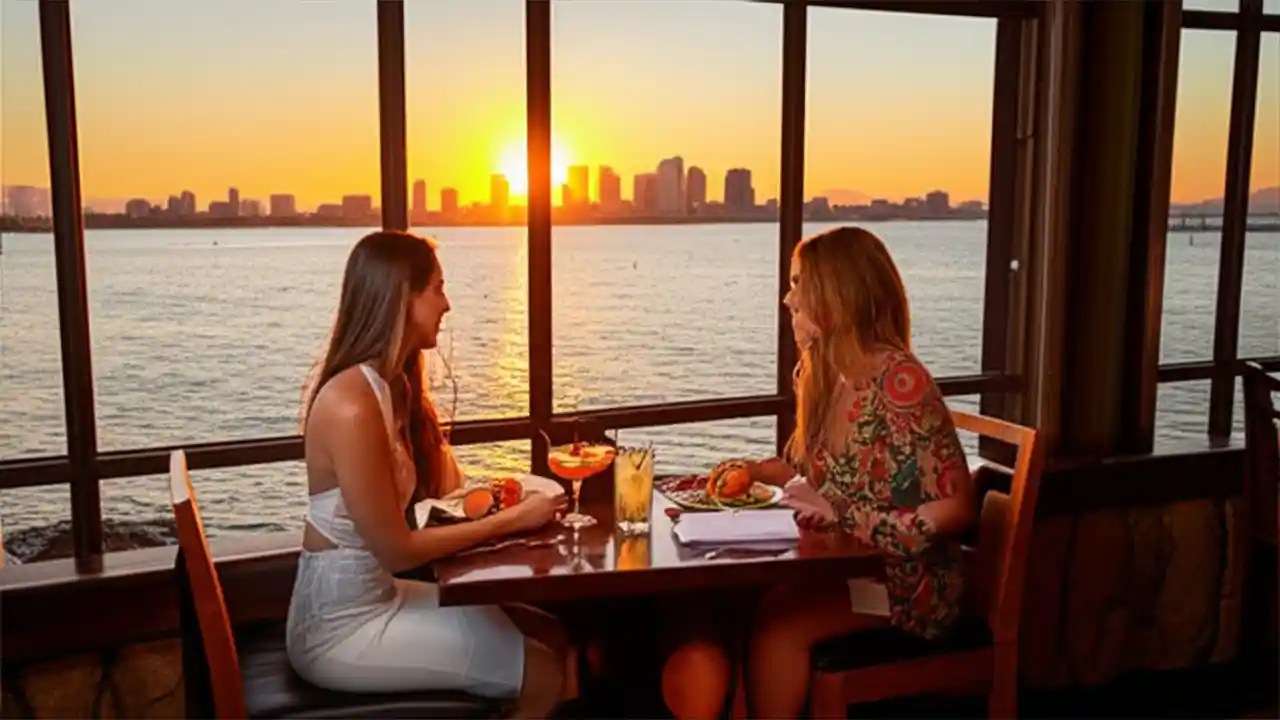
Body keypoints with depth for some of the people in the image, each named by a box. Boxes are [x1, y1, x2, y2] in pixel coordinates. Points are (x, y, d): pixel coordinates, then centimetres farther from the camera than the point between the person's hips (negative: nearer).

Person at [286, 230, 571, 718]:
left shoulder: (389, 386, 4)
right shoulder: (353, 407, -25)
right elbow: (396, 550, -21)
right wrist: (512, 520, -15)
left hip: (376, 597, 9)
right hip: (339, 626, -9)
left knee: (551, 636, 8)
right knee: (542, 673, -8)